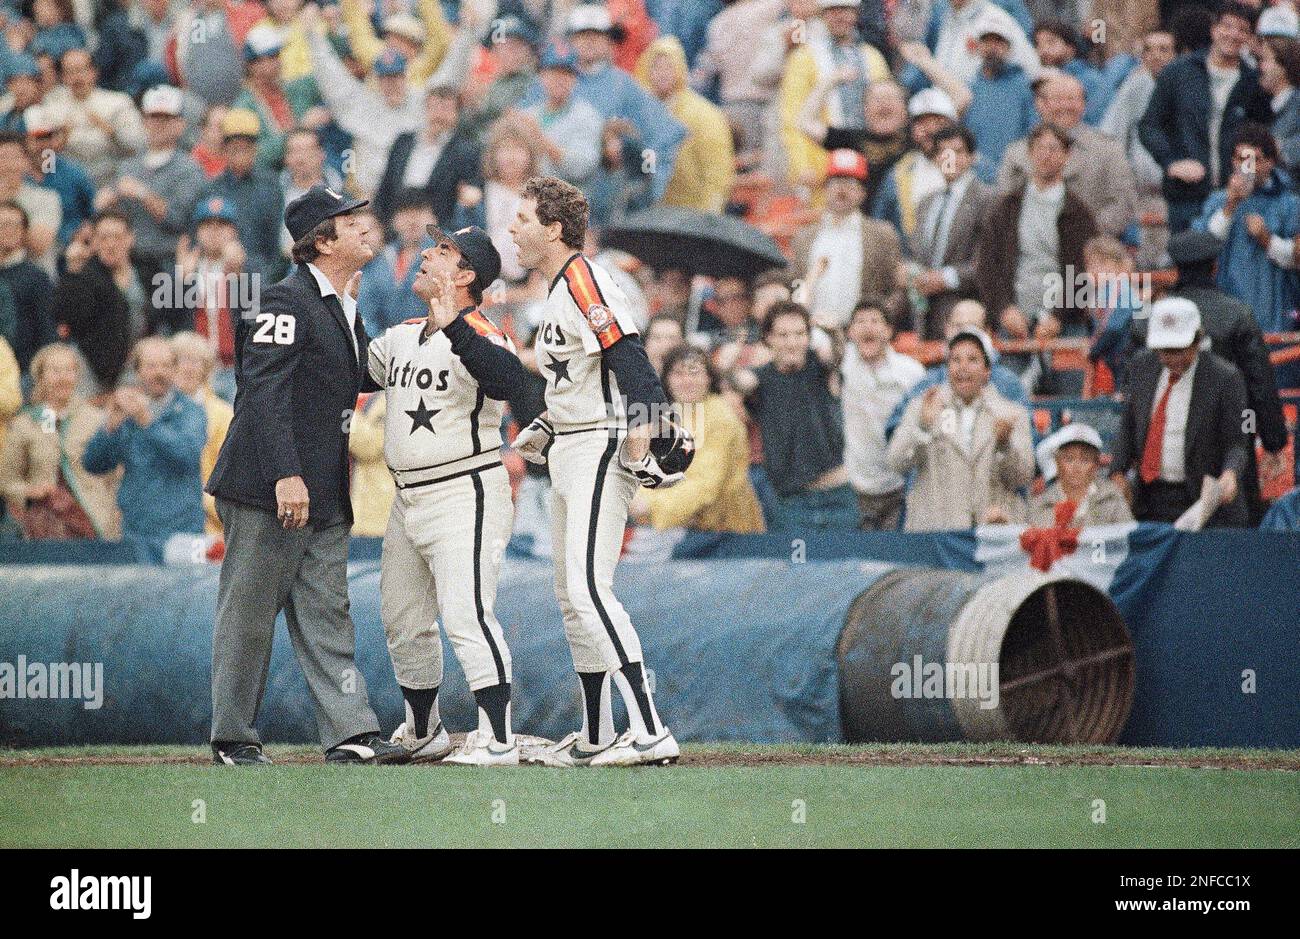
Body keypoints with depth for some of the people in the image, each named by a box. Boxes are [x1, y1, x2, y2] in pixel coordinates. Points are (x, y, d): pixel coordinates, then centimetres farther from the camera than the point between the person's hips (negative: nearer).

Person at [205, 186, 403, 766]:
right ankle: (232, 738, 5)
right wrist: (286, 475, -27)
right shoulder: (288, 301, -12)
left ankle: (350, 732, 1)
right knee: (250, 613, -1)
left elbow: (363, 378, 29)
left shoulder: (344, 310, 17)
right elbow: (266, 391, -20)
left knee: (326, 615, 5)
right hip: (266, 486, -9)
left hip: (322, 493, 9)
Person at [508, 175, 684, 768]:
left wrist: (638, 436, -30)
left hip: (600, 451, -11)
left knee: (589, 589, -18)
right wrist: (543, 429, 20)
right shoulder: (560, 291, 18)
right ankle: (595, 738, 19)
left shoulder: (583, 281, -14)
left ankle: (650, 734, -23)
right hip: (571, 454, 11)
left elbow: (627, 356, -24)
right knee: (571, 596, 13)